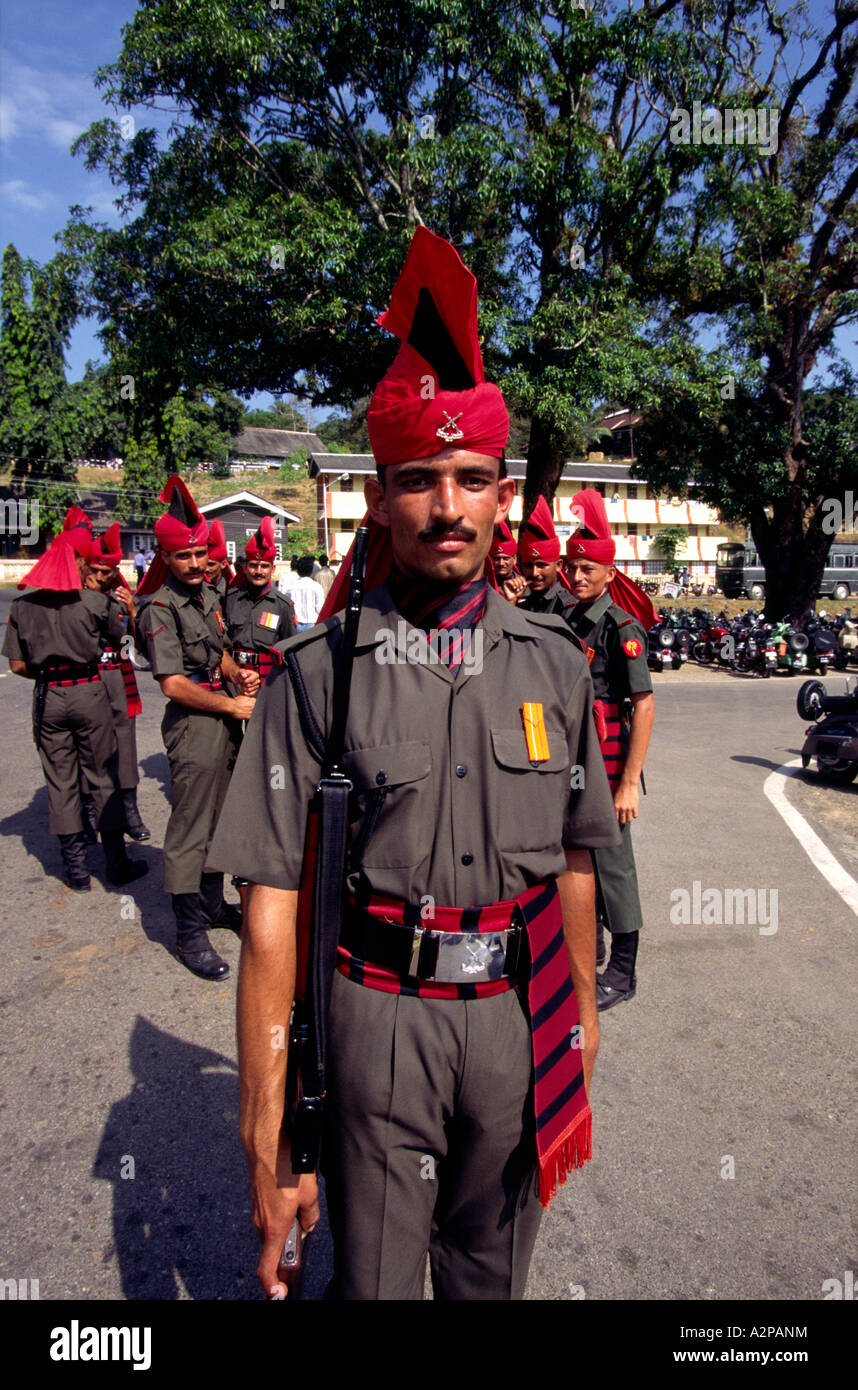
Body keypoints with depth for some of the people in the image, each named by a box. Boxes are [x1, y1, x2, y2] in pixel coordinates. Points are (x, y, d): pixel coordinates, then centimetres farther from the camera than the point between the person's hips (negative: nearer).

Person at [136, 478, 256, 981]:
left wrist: (238, 673, 2)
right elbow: (174, 684, -18)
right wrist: (232, 704, -13)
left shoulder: (209, 595, 11)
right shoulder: (161, 608, -14)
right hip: (193, 724, -8)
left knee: (218, 820, 18)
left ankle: (214, 905, 34)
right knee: (190, 829, 0)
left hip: (223, 716, 8)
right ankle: (190, 933, 11)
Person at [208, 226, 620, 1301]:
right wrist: (267, 1137, -12)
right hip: (380, 1021, -3)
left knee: (491, 1270, 24)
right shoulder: (319, 670, -11)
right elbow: (275, 910, -13)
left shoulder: (553, 661, 0)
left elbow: (574, 865, 9)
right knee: (373, 1276, 16)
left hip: (521, 1020, 3)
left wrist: (581, 1012, 16)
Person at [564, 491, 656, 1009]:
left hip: (607, 763, -8)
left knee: (612, 861, 1)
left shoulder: (622, 627, -14)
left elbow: (644, 705, -18)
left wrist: (629, 782, -21)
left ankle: (623, 972, 16)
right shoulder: (569, 621, 9)